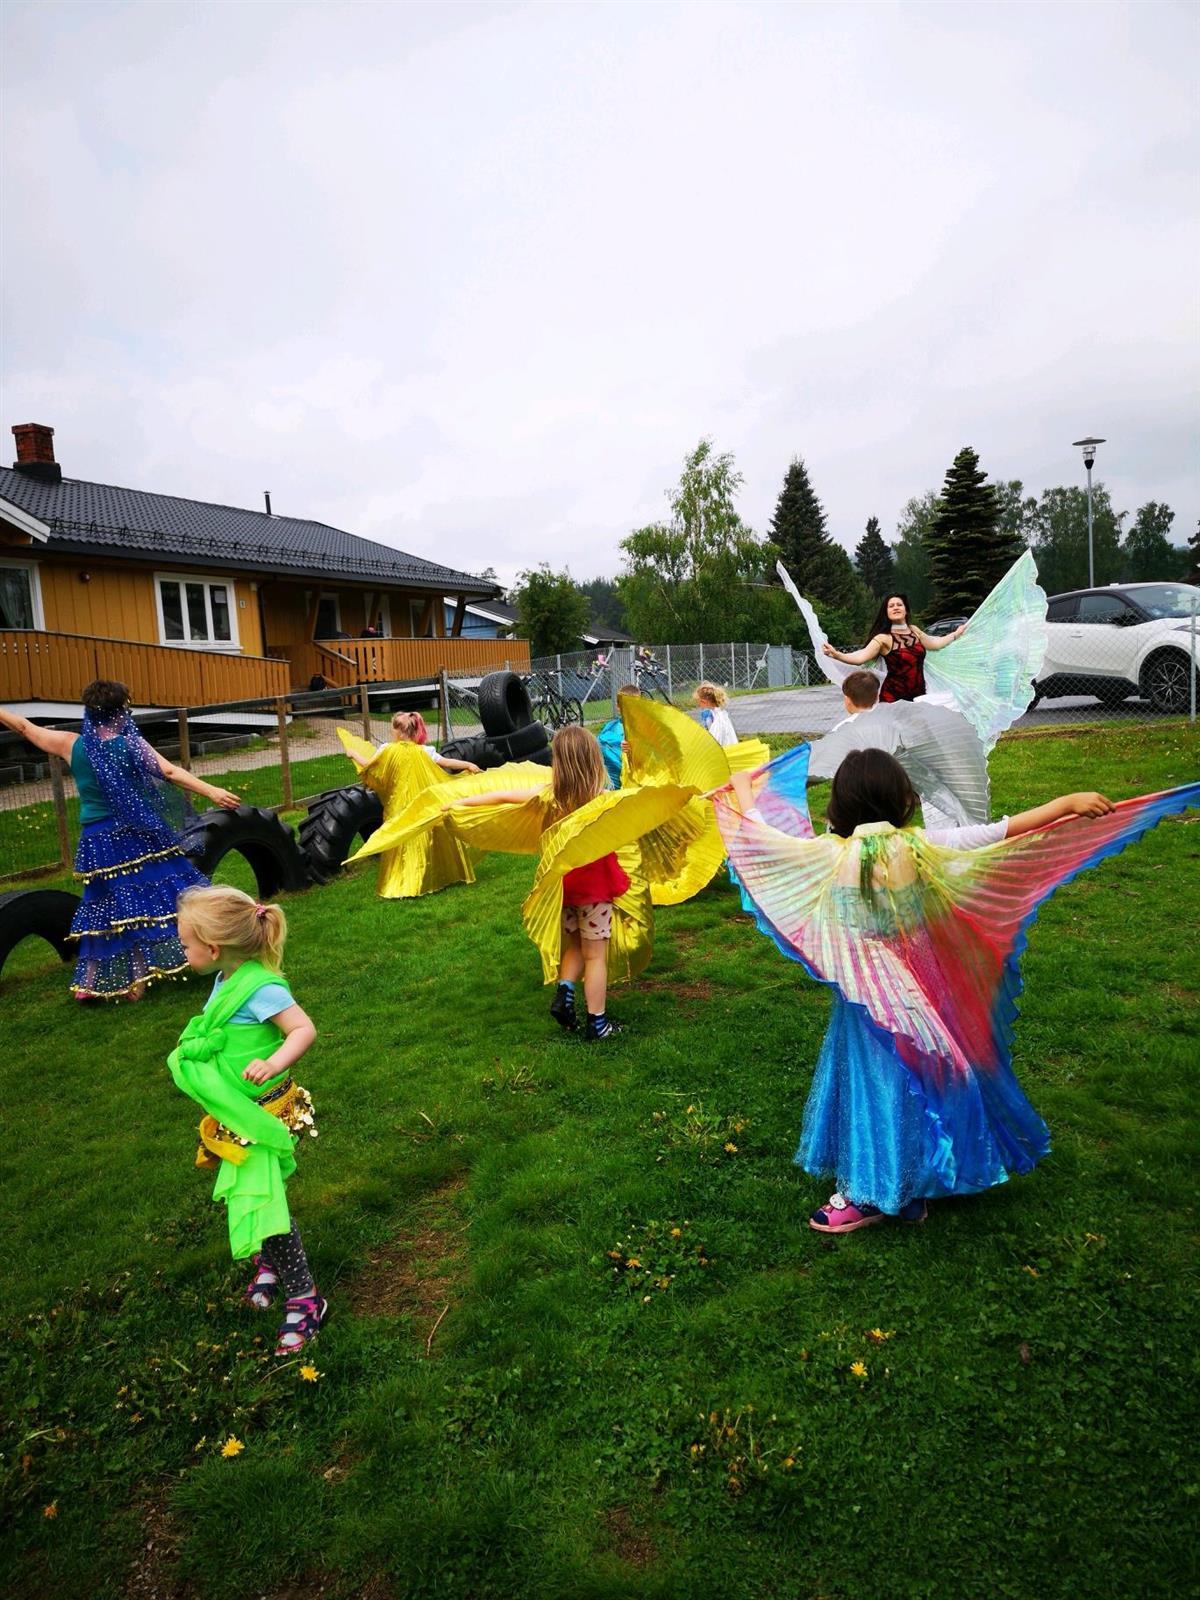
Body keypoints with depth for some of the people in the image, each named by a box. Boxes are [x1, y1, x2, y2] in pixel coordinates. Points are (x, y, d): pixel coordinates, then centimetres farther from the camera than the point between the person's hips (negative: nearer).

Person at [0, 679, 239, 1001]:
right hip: (139, 837, -3)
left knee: (109, 910, 12)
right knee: (155, 899, 4)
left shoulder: (70, 744, 3)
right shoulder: (130, 744, -7)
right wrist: (212, 792, -19)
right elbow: (171, 773, -16)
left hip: (98, 844, 3)